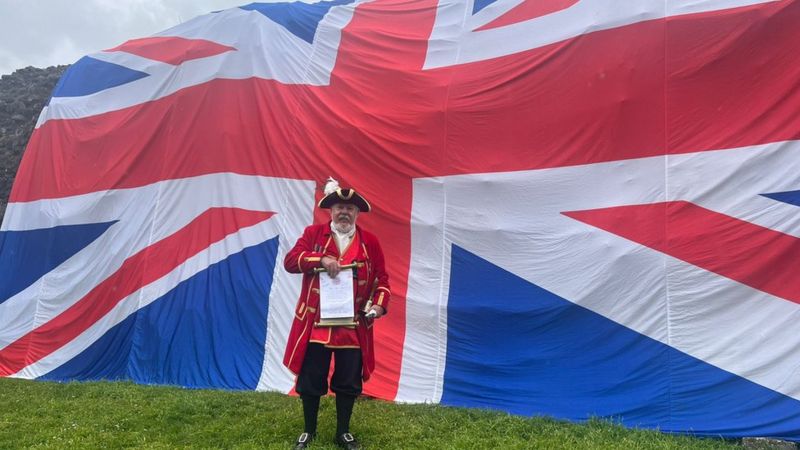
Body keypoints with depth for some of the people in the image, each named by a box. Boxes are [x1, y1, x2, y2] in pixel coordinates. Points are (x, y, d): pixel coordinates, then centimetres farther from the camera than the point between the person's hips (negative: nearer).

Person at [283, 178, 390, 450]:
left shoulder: (370, 242, 5)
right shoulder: (313, 233, 3)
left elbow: (381, 278, 7)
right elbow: (290, 261, -6)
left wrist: (379, 304, -9)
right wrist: (320, 259, -20)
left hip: (353, 326, 1)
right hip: (315, 323, -1)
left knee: (348, 382, 11)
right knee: (310, 381, 9)